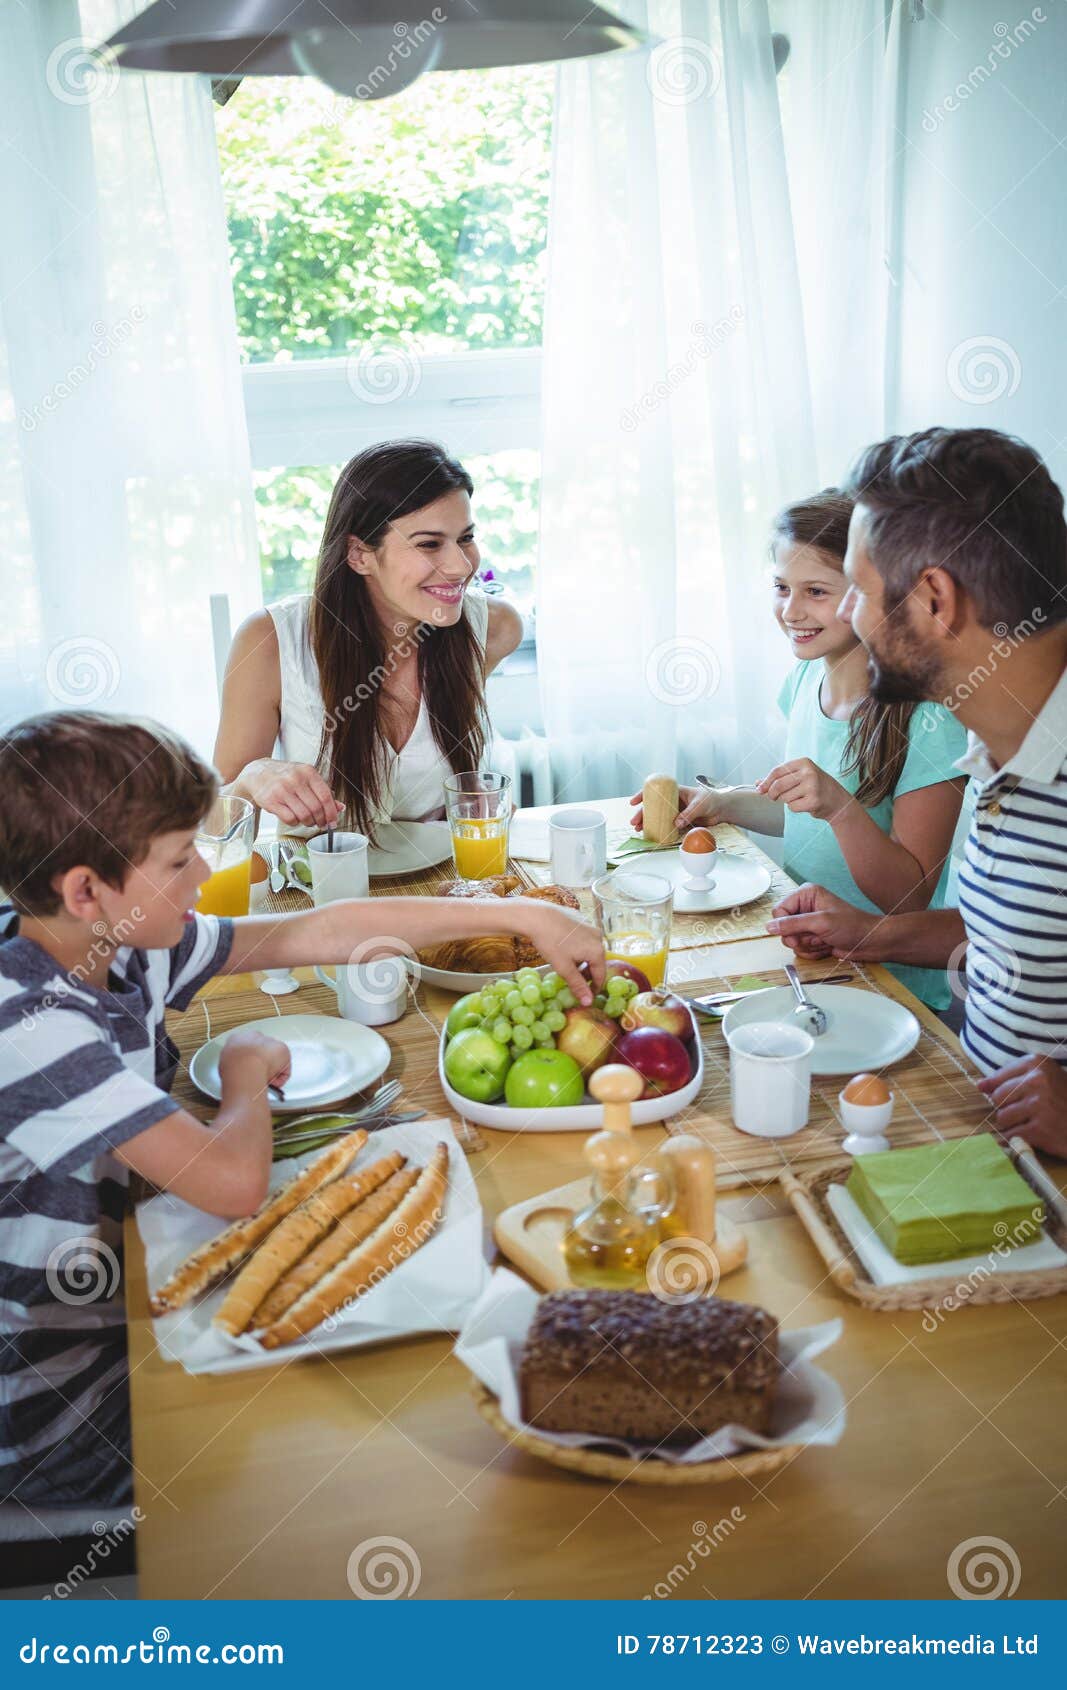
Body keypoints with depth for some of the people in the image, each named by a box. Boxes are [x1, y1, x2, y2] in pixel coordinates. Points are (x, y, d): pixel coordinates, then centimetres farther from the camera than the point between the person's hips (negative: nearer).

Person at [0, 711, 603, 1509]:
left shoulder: (119, 945, -6)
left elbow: (325, 931, 0)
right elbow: (233, 1180, -36)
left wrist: (523, 915, 0)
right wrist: (248, 1067, -14)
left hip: (125, 1308, 7)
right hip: (64, 1419, -7)